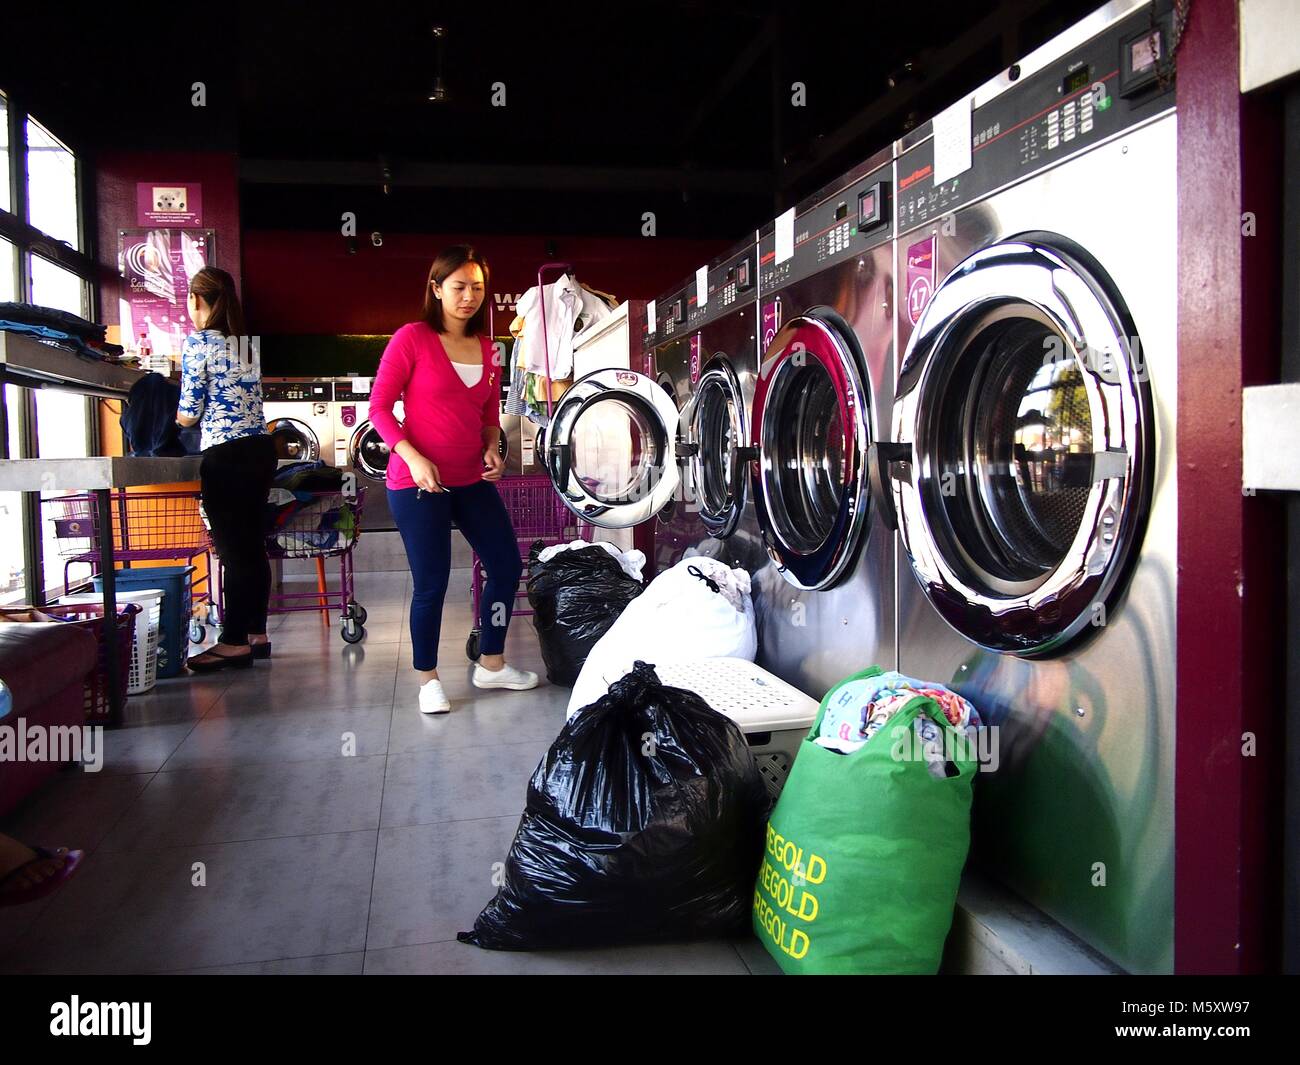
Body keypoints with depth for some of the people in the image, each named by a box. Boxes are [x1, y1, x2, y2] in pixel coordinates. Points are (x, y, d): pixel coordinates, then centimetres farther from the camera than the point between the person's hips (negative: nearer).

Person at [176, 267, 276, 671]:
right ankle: (257, 634, 19)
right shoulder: (247, 343, 13)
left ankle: (234, 642, 2)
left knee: (232, 550, -3)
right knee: (252, 545, 12)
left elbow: (190, 412, -6)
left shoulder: (198, 342, -7)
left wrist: (173, 416, 15)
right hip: (261, 450, 7)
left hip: (226, 455, -7)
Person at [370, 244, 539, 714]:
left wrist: (492, 449, -1)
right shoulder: (413, 338, -8)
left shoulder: (487, 348, 8)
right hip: (417, 482, -6)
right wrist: (413, 457, -20)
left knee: (507, 566, 9)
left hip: (471, 480, 6)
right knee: (431, 582, 1)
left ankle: (491, 665, 26)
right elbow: (379, 406, -9)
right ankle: (428, 679, 20)